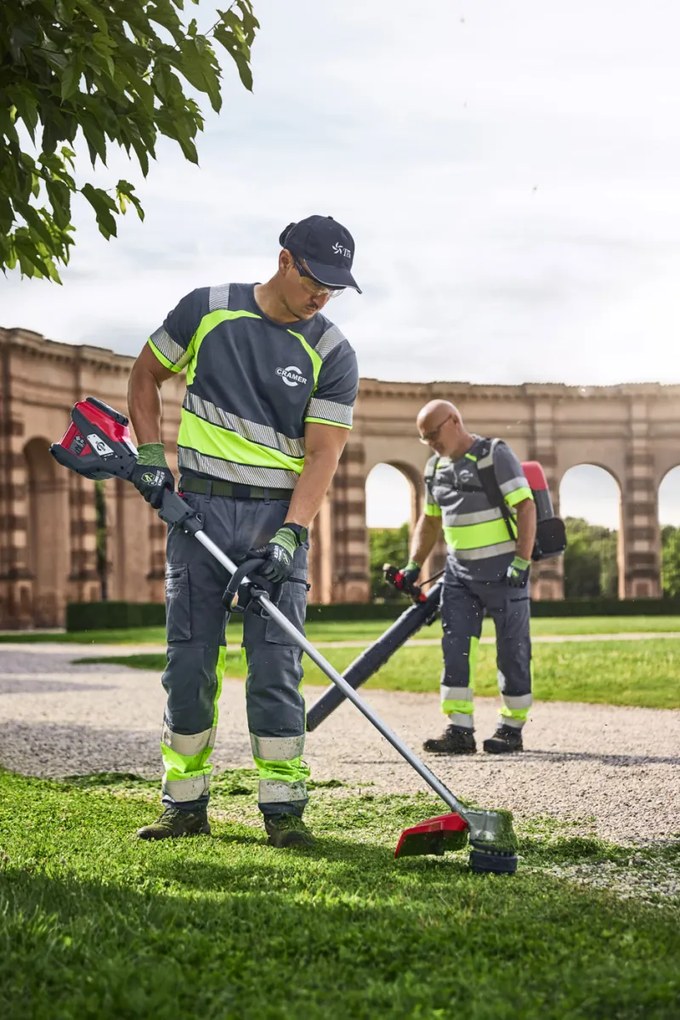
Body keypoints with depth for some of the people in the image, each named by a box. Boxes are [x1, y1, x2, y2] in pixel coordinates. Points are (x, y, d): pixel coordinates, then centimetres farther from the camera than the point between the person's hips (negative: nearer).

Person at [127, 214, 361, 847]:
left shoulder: (333, 355, -3)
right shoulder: (206, 309, 1)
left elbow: (322, 455, -8)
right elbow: (145, 376, 14)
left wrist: (287, 538, -20)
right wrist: (150, 456, 2)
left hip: (279, 517, -1)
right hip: (198, 509, 1)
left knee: (276, 665, -5)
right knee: (189, 662, 3)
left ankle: (283, 807, 3)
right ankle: (185, 806, 13)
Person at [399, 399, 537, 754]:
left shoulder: (495, 455, -9)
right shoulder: (436, 467, 12)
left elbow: (526, 507, -14)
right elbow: (430, 521, 23)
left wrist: (522, 561, -21)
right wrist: (414, 565, 13)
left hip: (502, 571, -6)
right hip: (459, 571, 6)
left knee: (512, 650, 1)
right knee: (454, 647, -3)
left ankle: (512, 728, 9)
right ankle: (460, 730, -3)